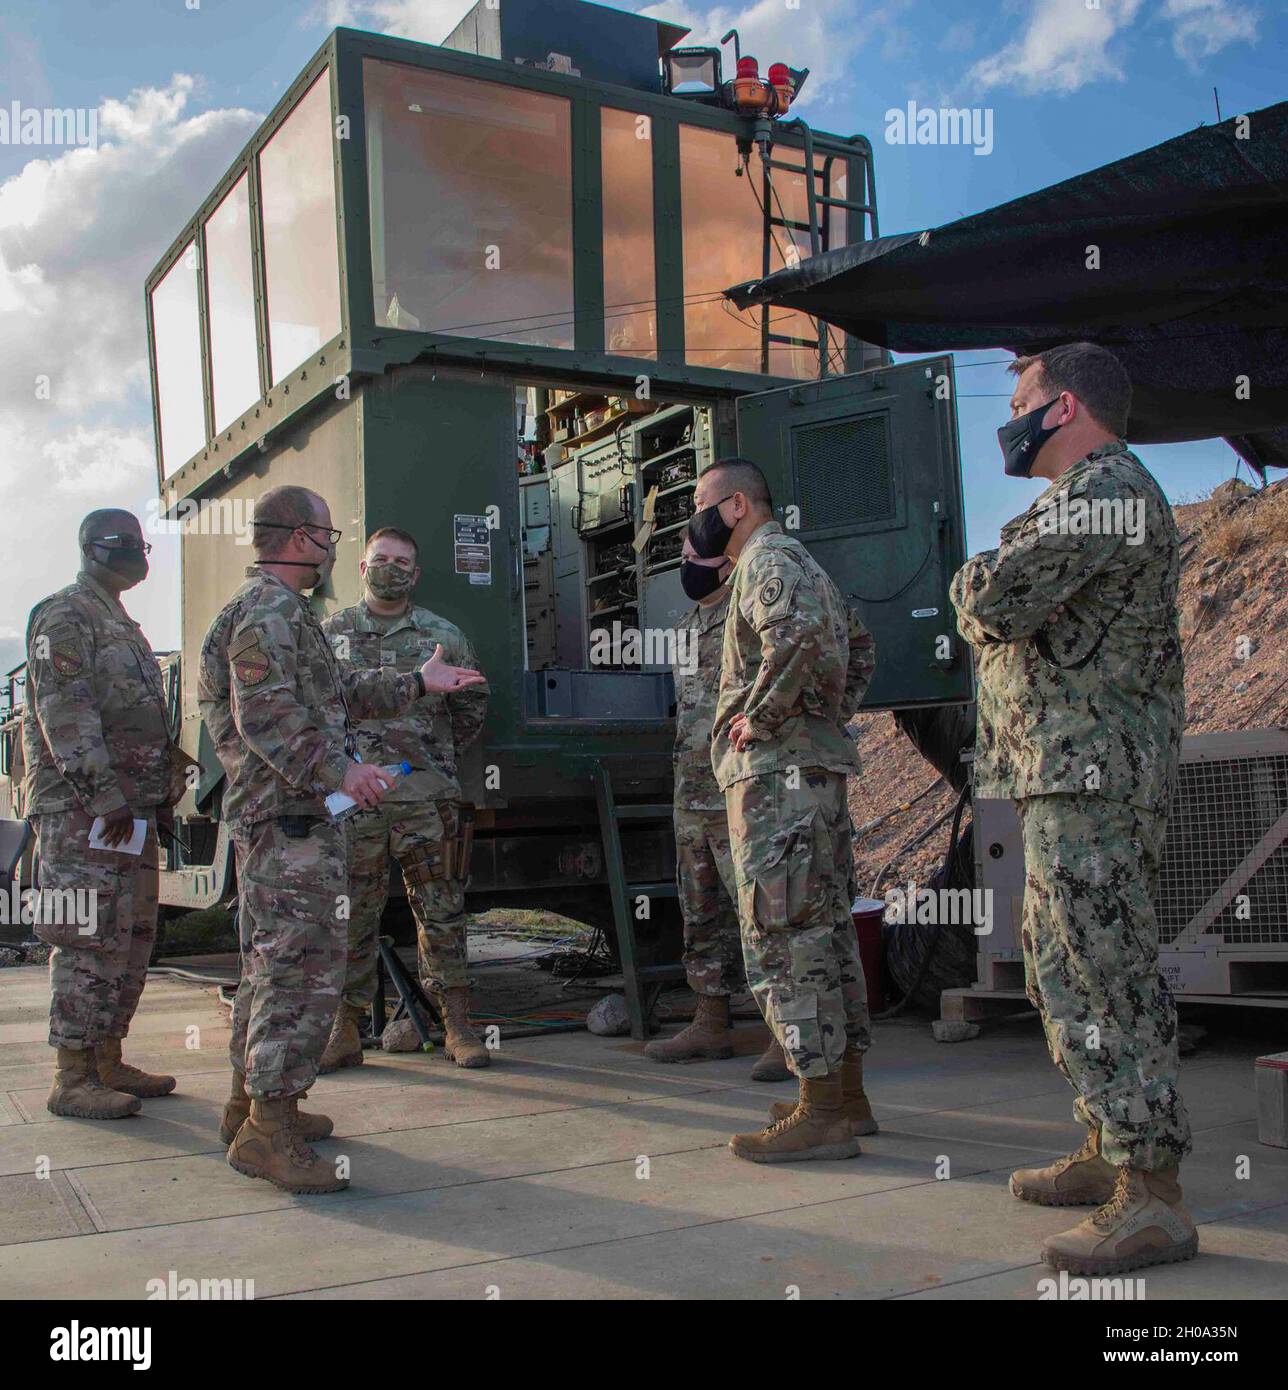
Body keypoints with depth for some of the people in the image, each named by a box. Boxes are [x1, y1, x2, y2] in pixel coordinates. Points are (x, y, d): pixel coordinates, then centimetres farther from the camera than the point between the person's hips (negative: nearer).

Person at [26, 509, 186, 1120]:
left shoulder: (123, 624, 23)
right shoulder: (64, 615, -6)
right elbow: (64, 711, -17)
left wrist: (162, 796, 20)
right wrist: (104, 793, -22)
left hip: (132, 810, 10)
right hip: (82, 810, -10)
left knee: (133, 939, 12)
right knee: (91, 943, -8)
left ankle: (107, 1062, 21)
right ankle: (72, 1080, -1)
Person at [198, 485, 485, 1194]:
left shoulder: (279, 612, 22)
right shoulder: (268, 611, -12)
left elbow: (339, 690, 29)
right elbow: (265, 715, -22)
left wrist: (417, 683, 32)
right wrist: (337, 770, -25)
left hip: (276, 817, 11)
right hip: (291, 818, -11)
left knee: (272, 964, 16)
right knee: (303, 964, -12)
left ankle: (252, 1101, 25)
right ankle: (268, 1128, -10)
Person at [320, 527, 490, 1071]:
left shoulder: (443, 636, 8)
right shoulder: (330, 633, 9)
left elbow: (472, 705, 19)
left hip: (426, 797, 0)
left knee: (441, 911, 3)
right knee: (351, 917, 4)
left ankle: (458, 1027, 10)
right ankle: (345, 1032, 13)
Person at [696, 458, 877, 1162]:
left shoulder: (766, 561, -8)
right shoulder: (802, 564, 25)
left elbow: (797, 633, -28)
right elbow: (855, 650, 30)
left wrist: (762, 716, -19)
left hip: (776, 771, -11)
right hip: (820, 766, 11)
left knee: (783, 934, -9)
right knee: (826, 926, 12)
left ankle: (821, 1115, -7)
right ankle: (847, 1093, 19)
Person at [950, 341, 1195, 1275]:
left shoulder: (1102, 488, -13)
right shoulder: (1101, 495, 22)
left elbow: (994, 602, -21)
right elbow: (1022, 620, 23)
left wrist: (971, 582, 0)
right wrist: (992, 600, 4)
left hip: (1093, 773, -11)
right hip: (1079, 774, 11)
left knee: (1098, 972, -10)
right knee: (1070, 967, 16)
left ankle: (1152, 1199, -5)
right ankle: (1111, 1152, 27)